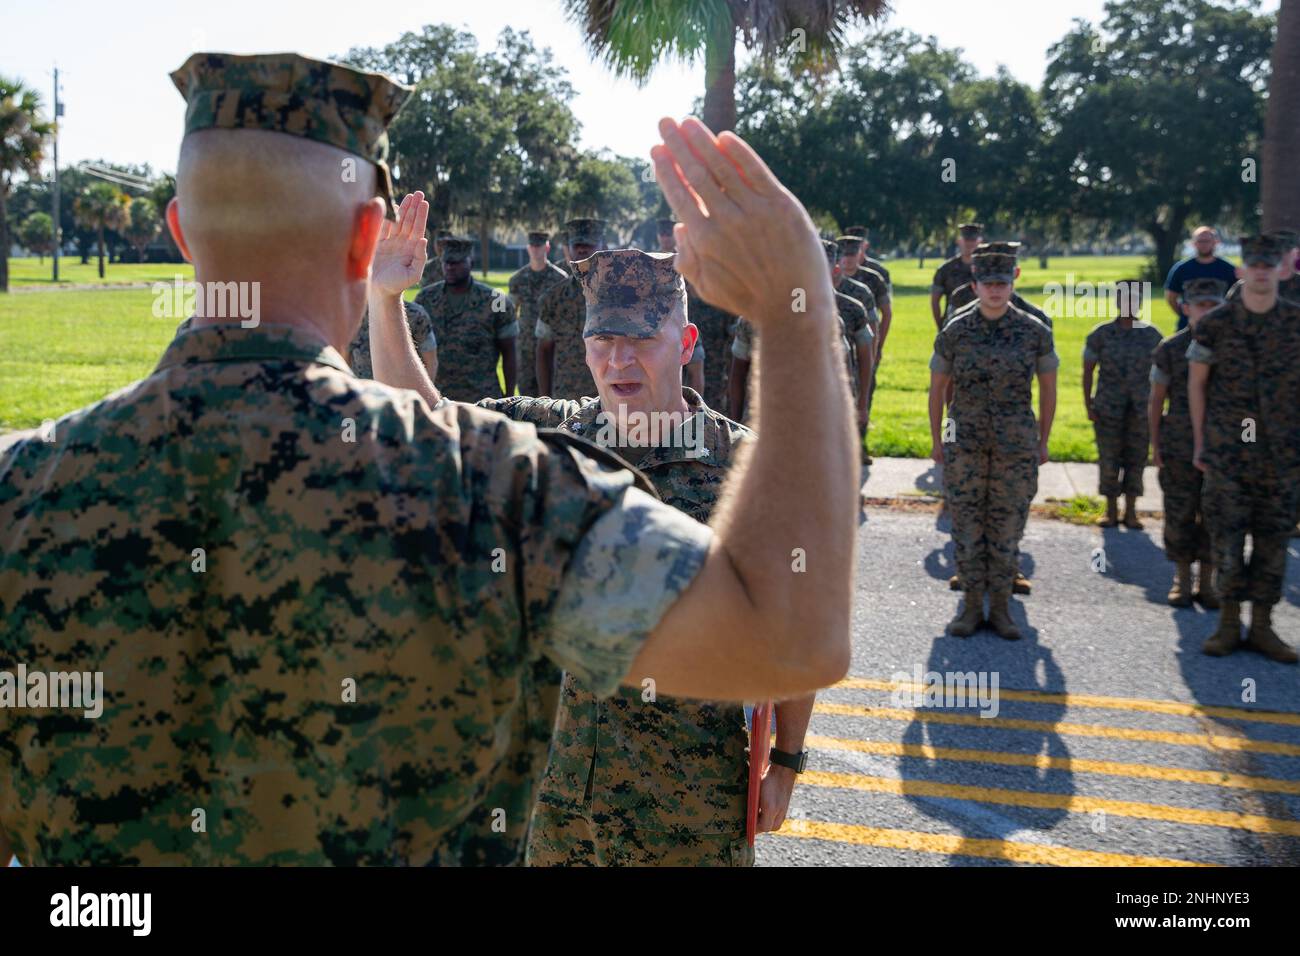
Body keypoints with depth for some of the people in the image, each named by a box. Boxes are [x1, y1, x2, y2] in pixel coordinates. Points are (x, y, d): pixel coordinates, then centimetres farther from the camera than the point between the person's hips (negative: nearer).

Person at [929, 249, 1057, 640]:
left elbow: (1048, 388, 8)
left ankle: (1000, 608, 16)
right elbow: (937, 388, 7)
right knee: (967, 525, 3)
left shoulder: (1035, 332, -1)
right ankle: (972, 606, 15)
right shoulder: (955, 333, -2)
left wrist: (1042, 442, 9)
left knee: (1007, 527, 5)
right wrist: (937, 441, 7)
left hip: (1016, 446, 0)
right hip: (965, 444, 0)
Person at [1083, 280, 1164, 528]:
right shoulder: (1101, 334, 0)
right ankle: (1111, 511, 15)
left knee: (1136, 459, 4)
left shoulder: (1152, 335, 3)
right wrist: (1088, 404, -3)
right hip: (1108, 409, -1)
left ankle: (1131, 511, 15)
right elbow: (1088, 370, 3)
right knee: (1109, 459, 2)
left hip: (1141, 409, 1)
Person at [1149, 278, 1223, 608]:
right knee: (1179, 515, 3)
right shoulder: (1169, 350, 0)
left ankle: (1207, 583, 16)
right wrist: (1155, 445, 0)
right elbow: (1155, 400, 4)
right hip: (1179, 450, -1)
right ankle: (1182, 579, 18)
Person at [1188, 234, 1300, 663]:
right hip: (1228, 451, -1)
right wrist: (1199, 442, 5)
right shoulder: (1214, 324, -2)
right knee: (1227, 537, 1)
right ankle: (1228, 623, 13)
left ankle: (1262, 625, 16)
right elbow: (1196, 383, 5)